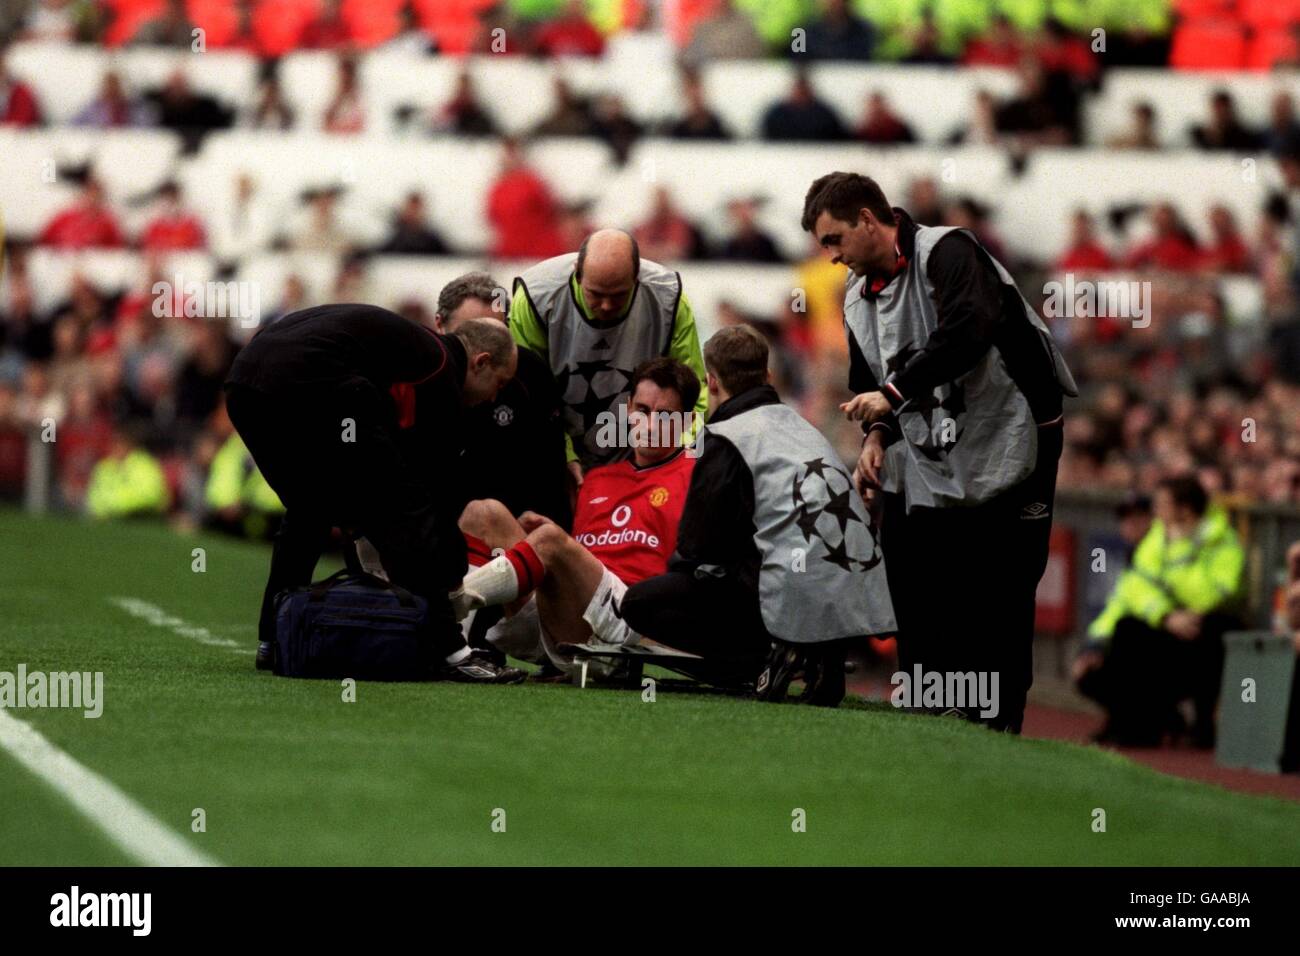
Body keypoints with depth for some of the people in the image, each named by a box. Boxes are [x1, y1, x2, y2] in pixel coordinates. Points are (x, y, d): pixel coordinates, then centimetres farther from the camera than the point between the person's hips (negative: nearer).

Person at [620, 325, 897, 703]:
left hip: (799, 598, -8)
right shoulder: (802, 427, 23)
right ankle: (821, 658, 8)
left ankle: (769, 656, -9)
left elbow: (699, 549, -2)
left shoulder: (725, 437, -1)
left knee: (641, 603, 4)